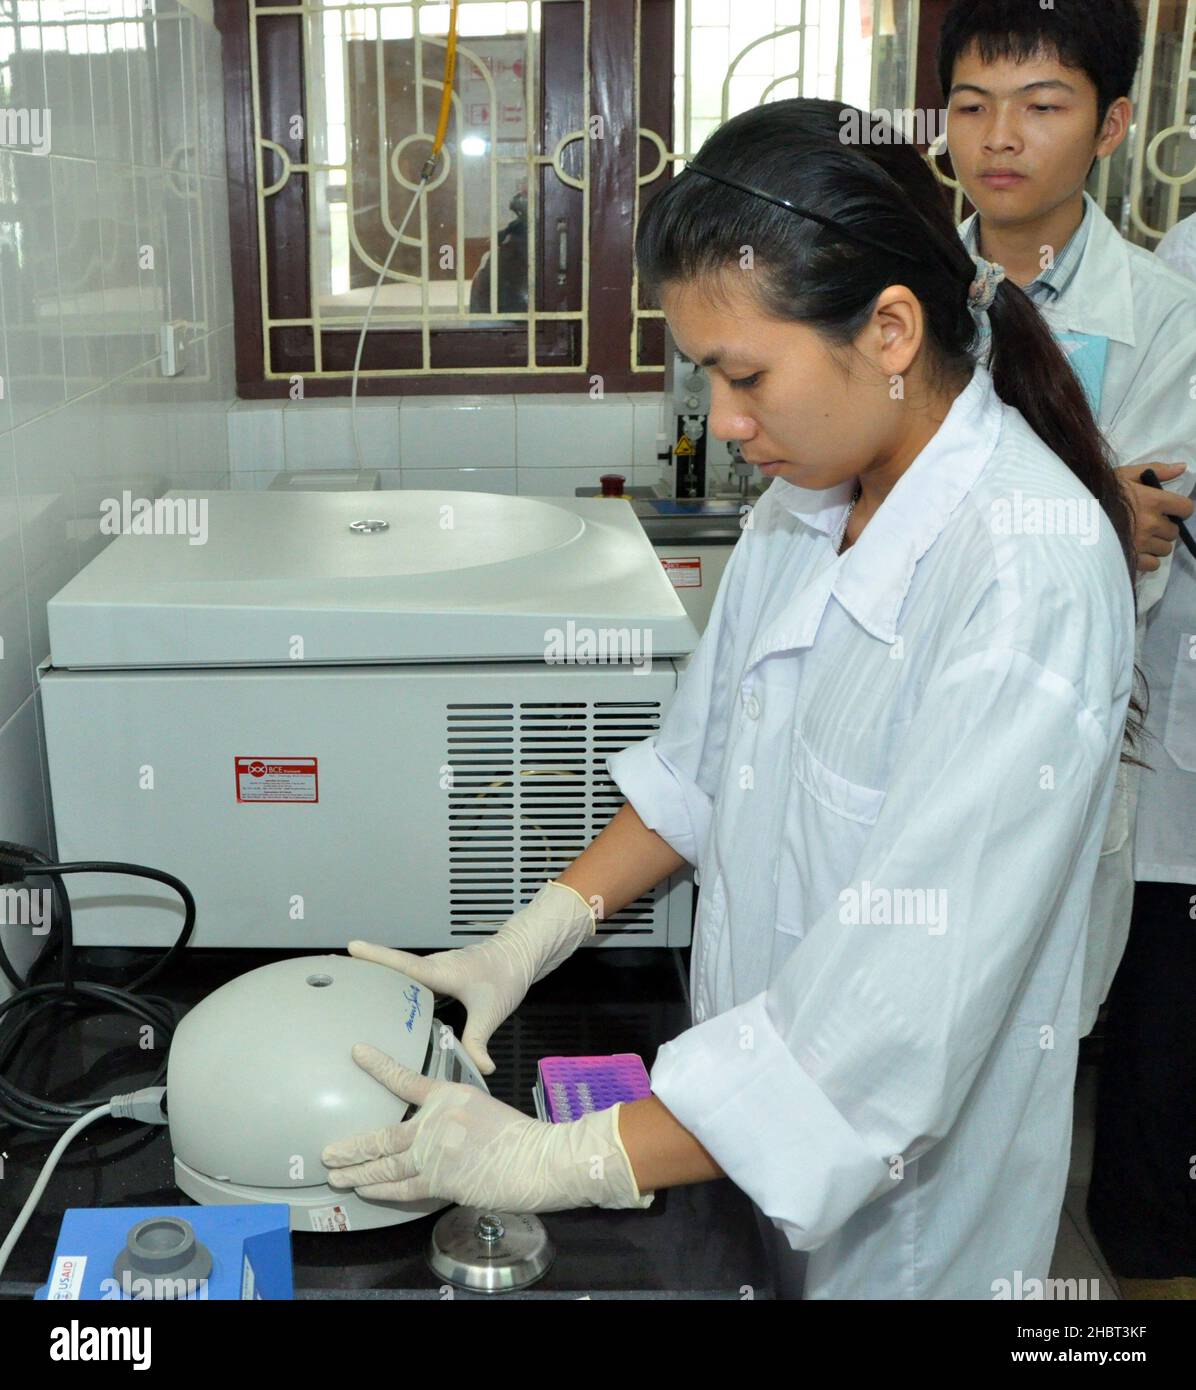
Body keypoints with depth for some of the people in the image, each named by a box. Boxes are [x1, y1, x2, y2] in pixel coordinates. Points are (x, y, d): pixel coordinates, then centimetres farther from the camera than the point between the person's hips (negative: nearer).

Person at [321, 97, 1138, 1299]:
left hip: (894, 1208, -6)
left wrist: (563, 1165, -29)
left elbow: (906, 997, -32)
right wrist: (531, 939, -1)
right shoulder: (807, 501, -3)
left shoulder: (1032, 578, -28)